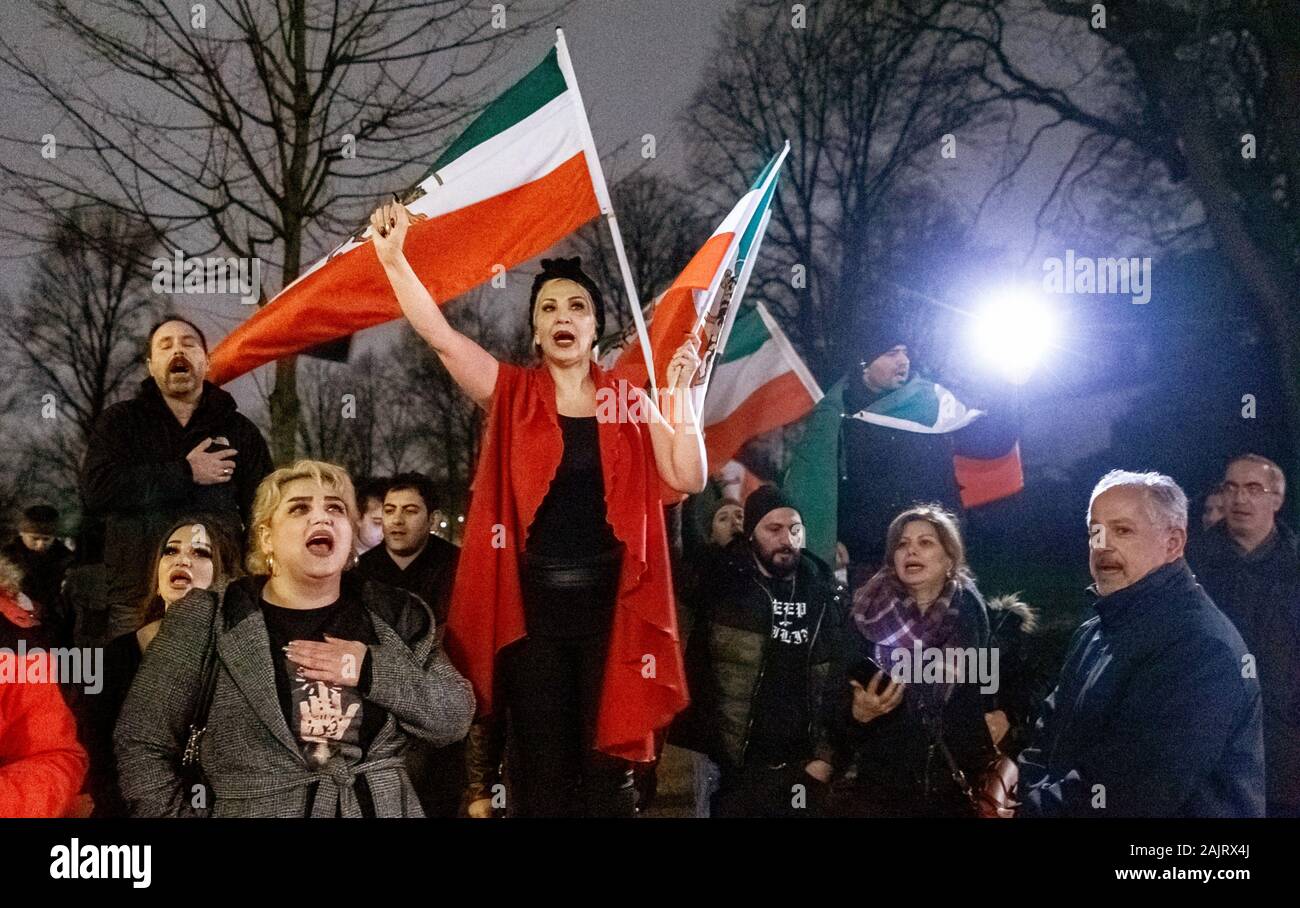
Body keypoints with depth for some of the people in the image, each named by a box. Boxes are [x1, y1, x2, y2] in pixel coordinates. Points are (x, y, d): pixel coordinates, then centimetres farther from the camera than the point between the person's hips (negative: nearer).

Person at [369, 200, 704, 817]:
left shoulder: (630, 403, 8)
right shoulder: (512, 394, 4)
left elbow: (686, 479, -1)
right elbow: (438, 333, -8)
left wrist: (680, 392, -7)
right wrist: (392, 255, -19)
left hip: (611, 601, 1)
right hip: (533, 602, -1)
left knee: (608, 762, 6)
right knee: (540, 765, 6)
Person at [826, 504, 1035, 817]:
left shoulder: (985, 621, 3)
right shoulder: (868, 621, 3)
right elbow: (838, 707, 1)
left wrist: (1006, 716, -6)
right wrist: (859, 712, -19)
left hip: (958, 791, 1)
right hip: (876, 788, 0)